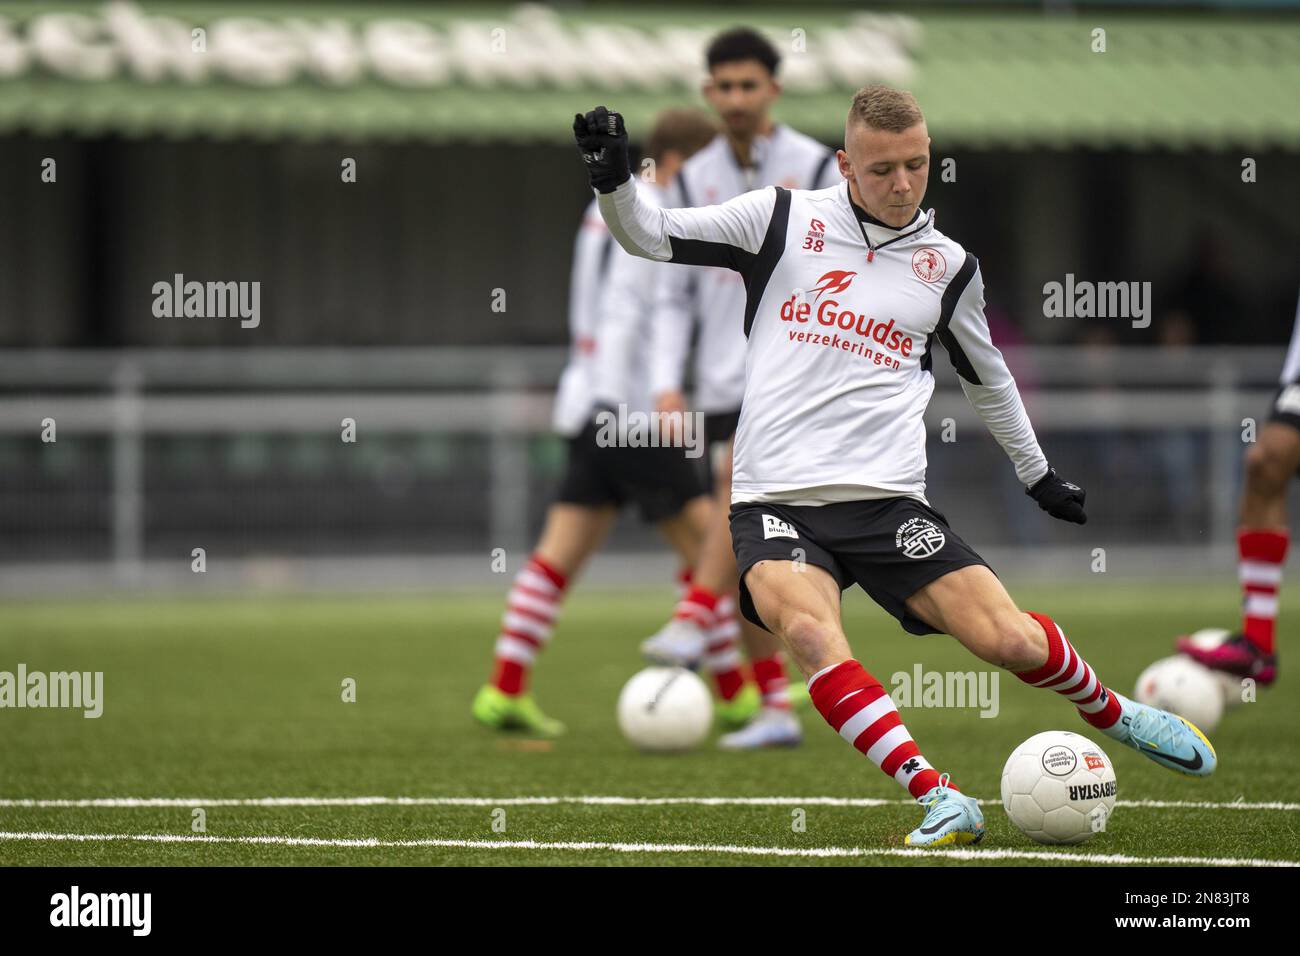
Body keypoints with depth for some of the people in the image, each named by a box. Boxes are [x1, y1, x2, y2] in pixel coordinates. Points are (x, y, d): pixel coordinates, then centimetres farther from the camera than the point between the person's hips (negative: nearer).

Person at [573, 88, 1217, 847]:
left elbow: (988, 378, 29)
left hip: (888, 500, 1)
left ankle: (1112, 713, 20)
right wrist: (615, 180, -15)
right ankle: (940, 799, -35)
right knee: (809, 631, -33)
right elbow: (650, 236, 6)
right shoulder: (784, 219, 6)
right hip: (777, 503, -1)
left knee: (1012, 642, -14)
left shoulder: (949, 266, 12)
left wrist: (1039, 475, 37)